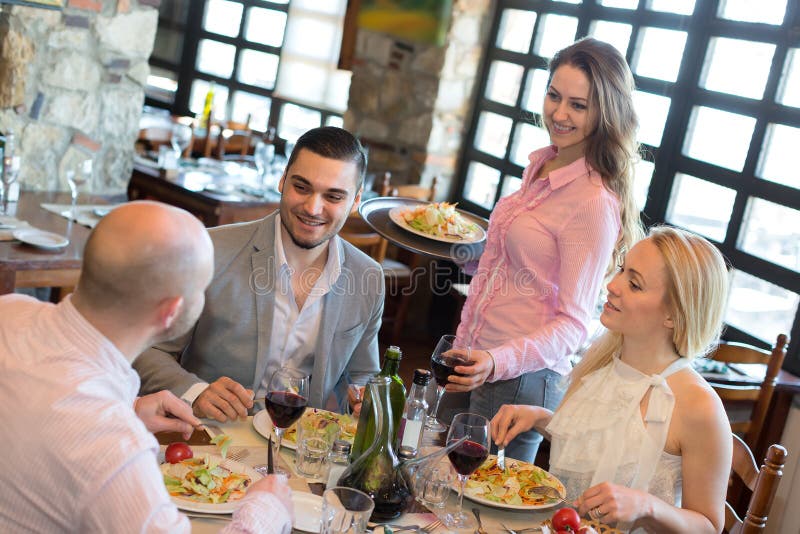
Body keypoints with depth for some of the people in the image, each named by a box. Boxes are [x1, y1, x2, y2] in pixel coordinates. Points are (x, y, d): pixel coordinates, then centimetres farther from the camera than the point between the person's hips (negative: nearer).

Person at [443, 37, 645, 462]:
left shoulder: (595, 203, -19)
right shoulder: (539, 165, 6)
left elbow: (572, 324, -20)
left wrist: (497, 362, -34)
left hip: (520, 378, -8)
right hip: (472, 361, 8)